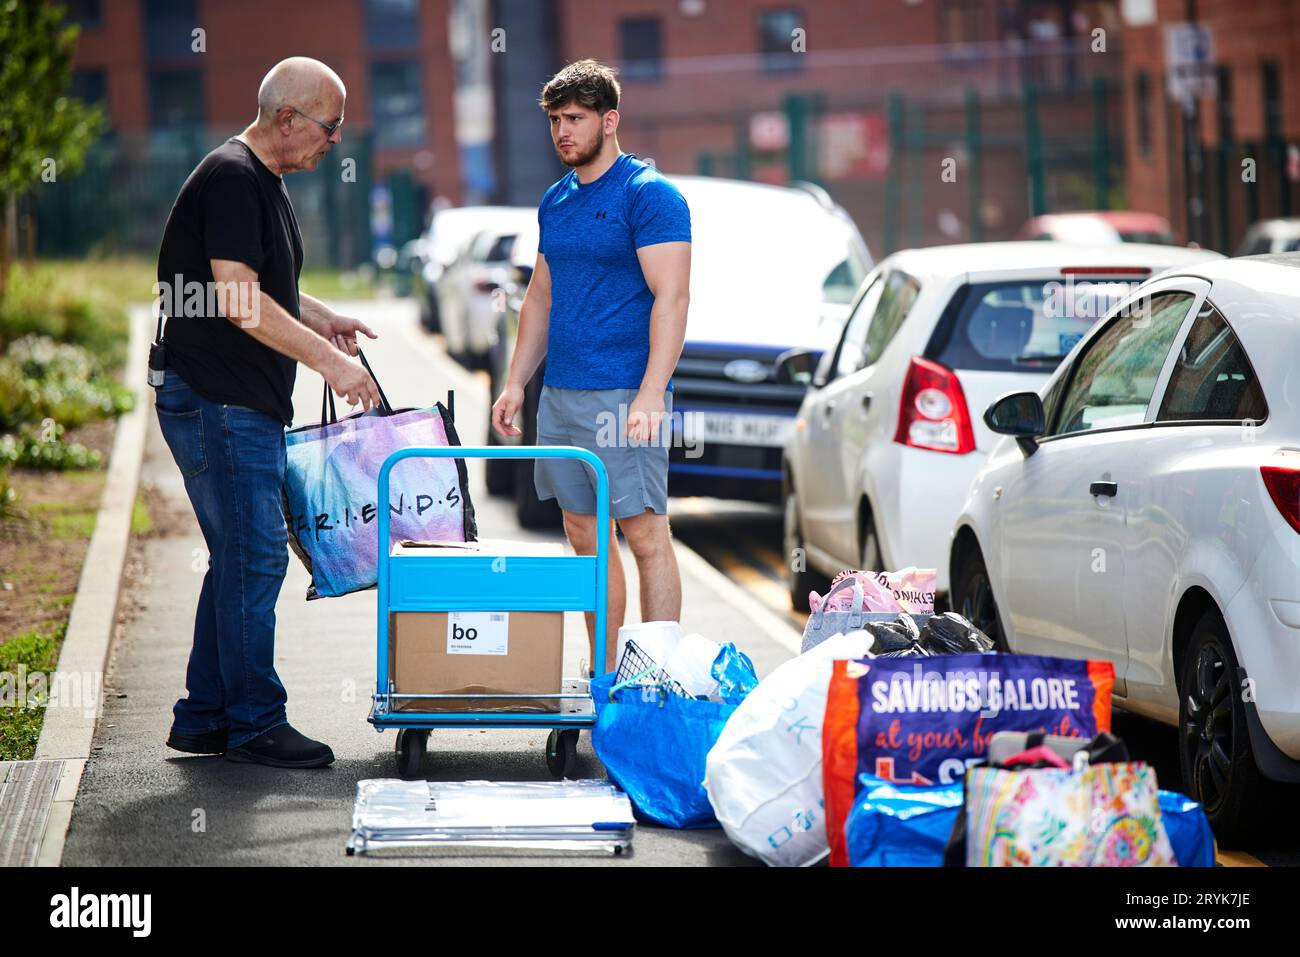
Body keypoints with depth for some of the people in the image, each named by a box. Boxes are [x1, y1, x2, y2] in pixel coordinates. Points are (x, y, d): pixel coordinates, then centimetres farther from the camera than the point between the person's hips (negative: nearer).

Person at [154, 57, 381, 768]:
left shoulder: (263, 182, 17)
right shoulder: (231, 178, -15)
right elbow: (237, 298, -22)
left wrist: (321, 319, 14)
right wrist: (329, 360, -20)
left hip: (249, 407, 10)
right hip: (216, 402, -10)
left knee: (240, 558, 12)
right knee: (255, 557, -8)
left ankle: (204, 719, 18)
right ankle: (254, 722, -1)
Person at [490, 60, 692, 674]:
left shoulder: (649, 194, -8)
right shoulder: (556, 200, 16)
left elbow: (670, 298, -15)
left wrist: (651, 395, -23)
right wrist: (515, 384, 14)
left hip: (623, 393, -8)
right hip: (559, 394, 8)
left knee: (645, 535, -7)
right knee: (584, 537, 10)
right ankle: (604, 677, 17)